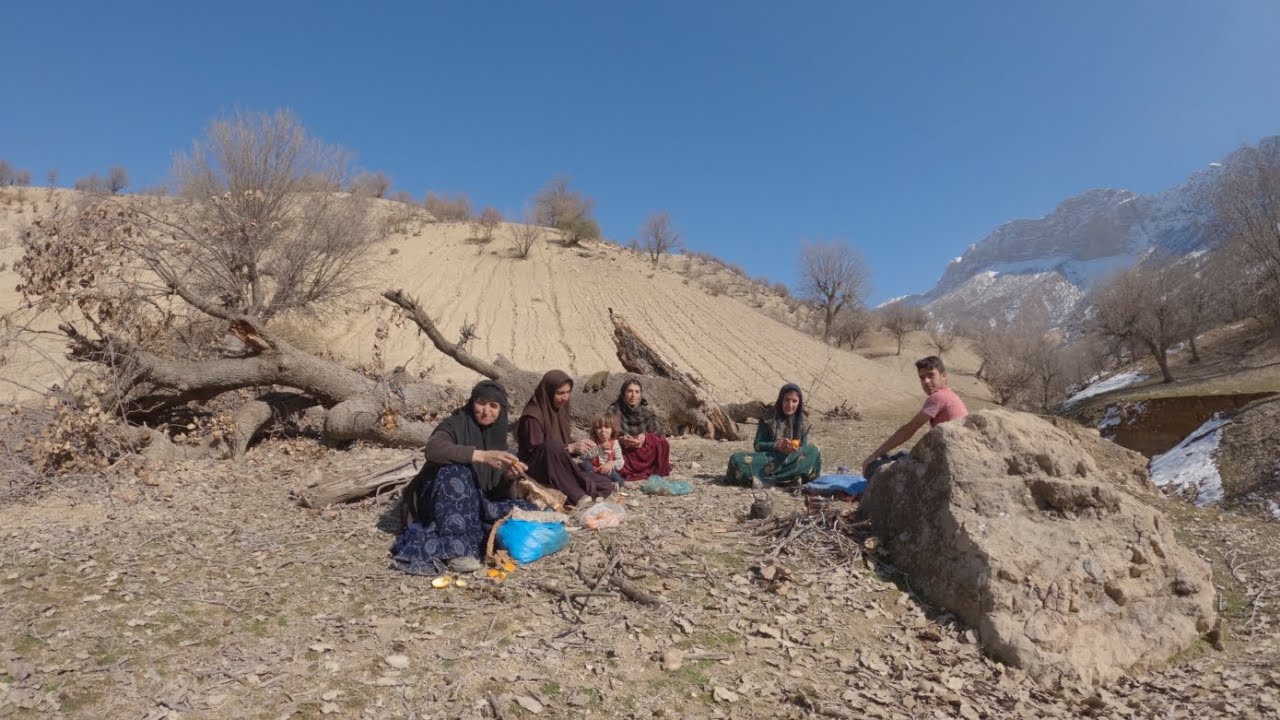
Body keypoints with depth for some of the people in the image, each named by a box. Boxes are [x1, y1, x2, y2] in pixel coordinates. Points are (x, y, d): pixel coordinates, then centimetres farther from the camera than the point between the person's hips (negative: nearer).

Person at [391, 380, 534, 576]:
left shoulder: (498, 438, 5)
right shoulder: (455, 424, -11)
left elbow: (497, 494, 2)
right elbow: (432, 449, -35)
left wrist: (509, 477, -21)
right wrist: (481, 455, -42)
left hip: (476, 506, 6)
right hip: (438, 504, -5)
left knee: (528, 510, -12)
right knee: (455, 472, -34)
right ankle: (457, 550, -38)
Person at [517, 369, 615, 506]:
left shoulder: (560, 410, 8)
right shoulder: (533, 416, -16)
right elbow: (535, 451, -22)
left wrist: (578, 445, -7)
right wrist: (570, 448, -26)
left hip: (560, 469, 7)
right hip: (537, 469, -7)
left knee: (606, 485, -7)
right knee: (552, 447, -40)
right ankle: (578, 497, -35)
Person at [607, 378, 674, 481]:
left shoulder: (647, 411, -1)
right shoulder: (614, 411, -9)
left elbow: (658, 433, -8)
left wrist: (645, 438, -30)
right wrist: (621, 440, -34)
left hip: (644, 452, 2)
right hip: (623, 451, -2)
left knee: (662, 443, -22)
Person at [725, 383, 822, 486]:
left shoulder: (803, 422, 3)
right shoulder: (768, 418, -3)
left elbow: (804, 449, 0)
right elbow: (758, 445, -3)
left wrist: (795, 450, -24)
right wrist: (775, 445, -23)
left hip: (792, 462, 1)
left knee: (813, 453, -27)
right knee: (736, 460, -28)